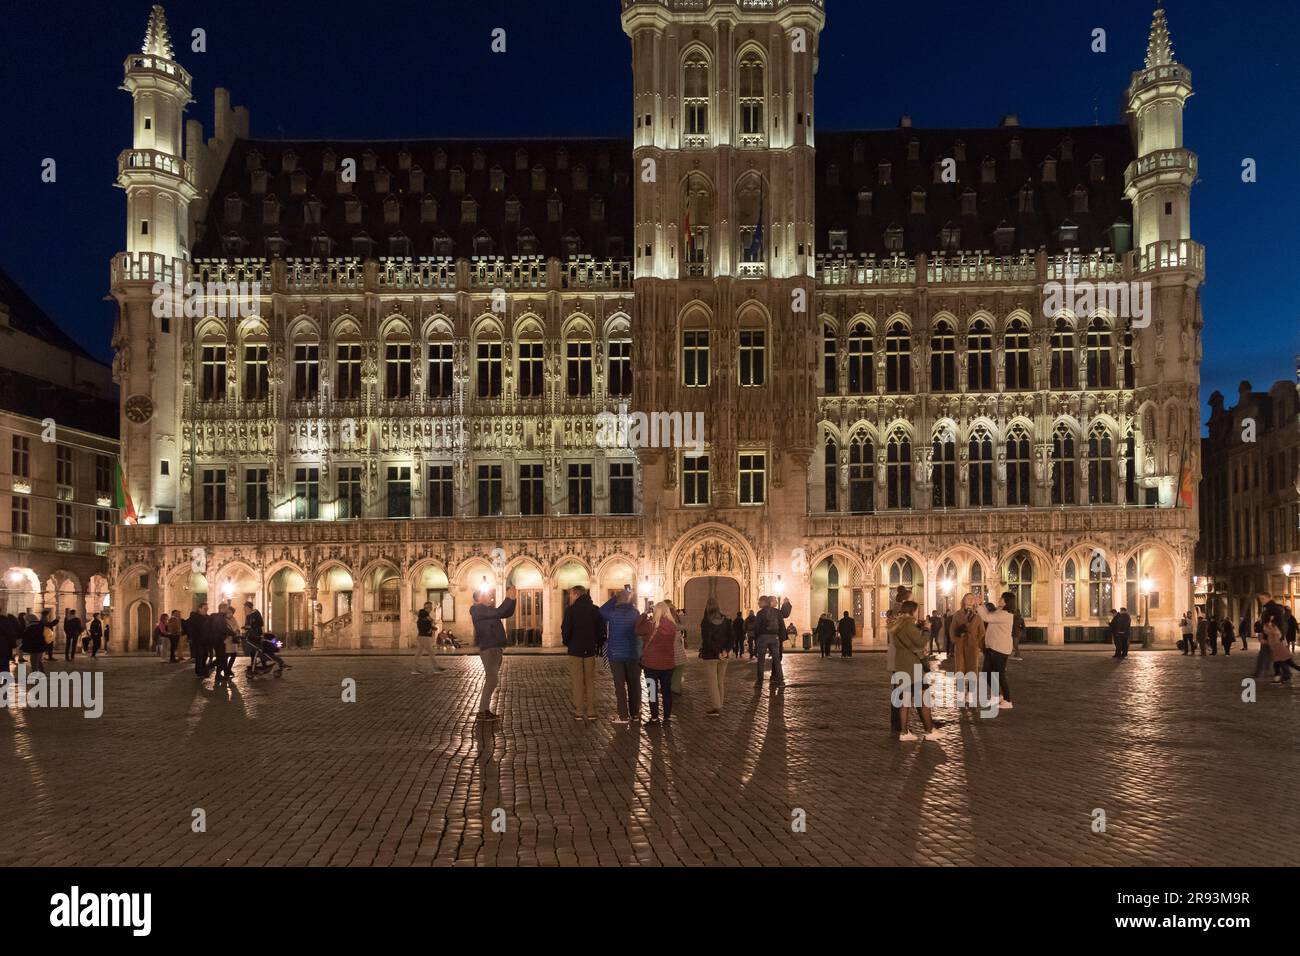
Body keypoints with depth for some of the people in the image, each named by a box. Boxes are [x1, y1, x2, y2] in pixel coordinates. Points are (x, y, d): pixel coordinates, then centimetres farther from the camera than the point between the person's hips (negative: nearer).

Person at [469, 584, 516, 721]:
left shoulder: (489, 610, 19)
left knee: (492, 680, 12)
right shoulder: (478, 610, -11)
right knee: (491, 680, -13)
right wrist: (509, 598, -19)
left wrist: (512, 598, 4)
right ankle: (482, 712, -11)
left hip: (495, 649, 10)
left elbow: (507, 613, 16)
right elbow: (498, 612, -24)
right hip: (488, 649, -10)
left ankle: (485, 709, 17)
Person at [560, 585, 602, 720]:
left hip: (575, 650, -3)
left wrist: (566, 642, 6)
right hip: (590, 650, 3)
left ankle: (579, 712, 1)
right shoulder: (595, 610, 3)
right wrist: (598, 645, 13)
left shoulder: (571, 610, -10)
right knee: (590, 681, 9)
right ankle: (591, 712, 7)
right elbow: (602, 629, 3)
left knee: (577, 682, 2)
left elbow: (566, 629, -12)